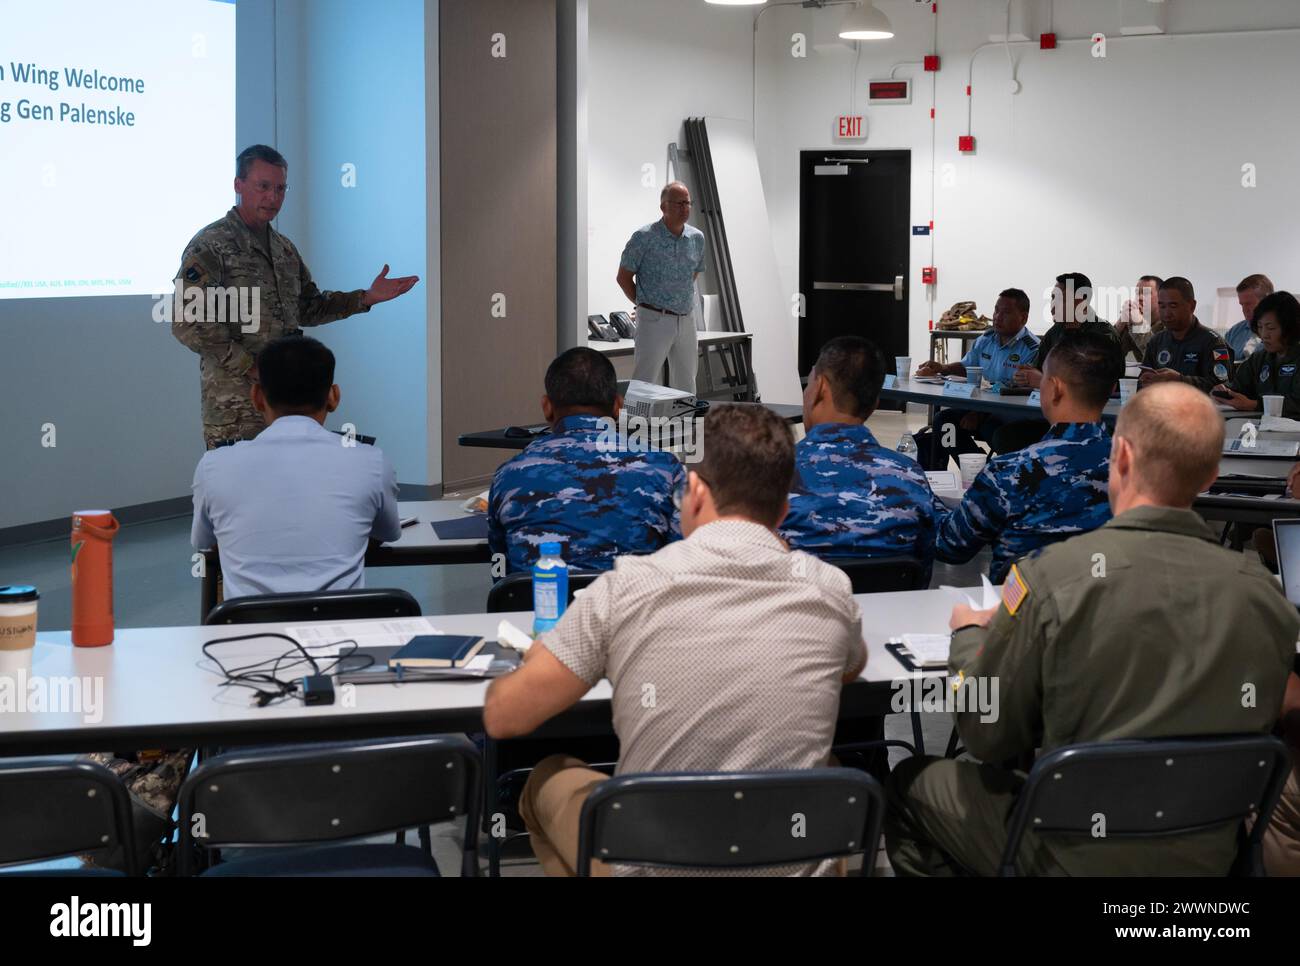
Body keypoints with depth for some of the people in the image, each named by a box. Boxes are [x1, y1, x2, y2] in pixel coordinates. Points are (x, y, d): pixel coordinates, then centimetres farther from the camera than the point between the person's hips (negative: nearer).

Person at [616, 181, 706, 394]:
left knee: (686, 383, 11)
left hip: (687, 319, 6)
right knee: (644, 383, -5)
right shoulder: (644, 237, -9)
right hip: (654, 320, -6)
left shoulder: (697, 238, 6)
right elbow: (624, 277, -3)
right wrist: (645, 304, 0)